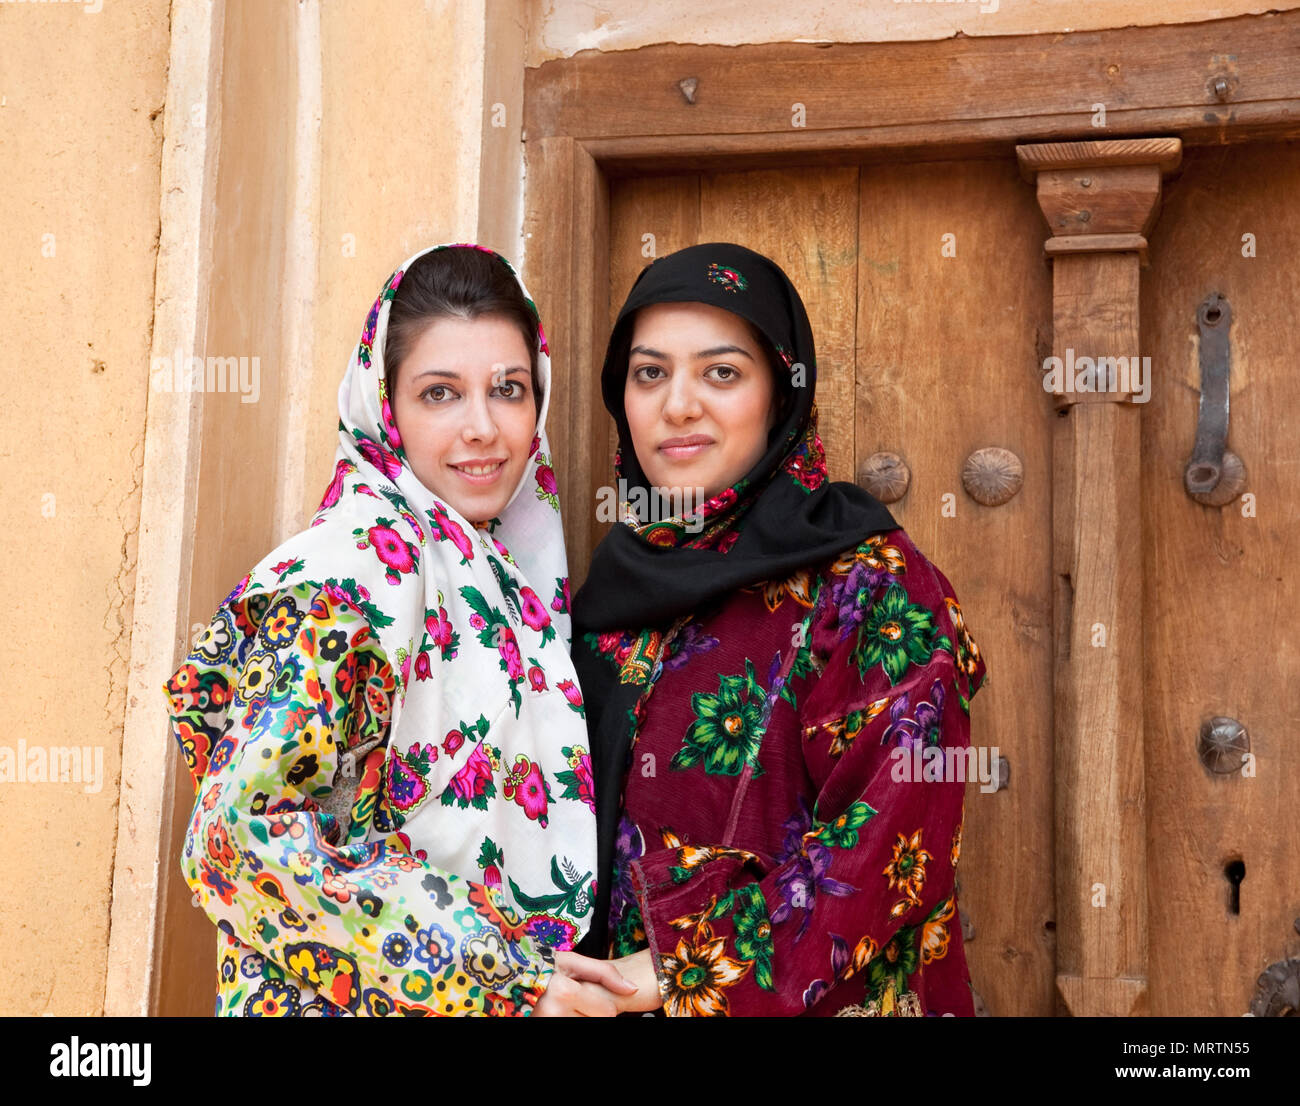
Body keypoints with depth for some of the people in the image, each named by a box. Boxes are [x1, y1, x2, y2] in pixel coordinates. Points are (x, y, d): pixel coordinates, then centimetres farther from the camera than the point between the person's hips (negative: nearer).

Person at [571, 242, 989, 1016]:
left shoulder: (873, 583, -14)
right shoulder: (624, 583, 2)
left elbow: (888, 848, -20)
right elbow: (576, 825, 8)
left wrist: (674, 974, -20)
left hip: (807, 998, -5)